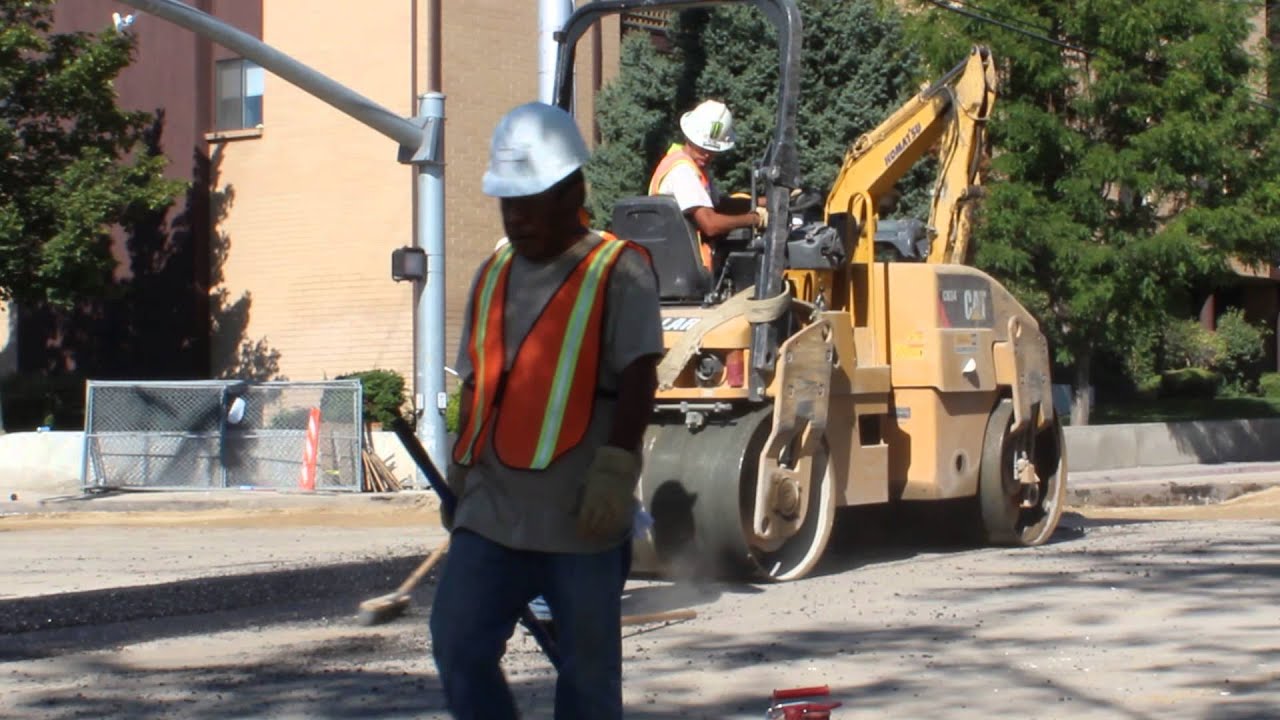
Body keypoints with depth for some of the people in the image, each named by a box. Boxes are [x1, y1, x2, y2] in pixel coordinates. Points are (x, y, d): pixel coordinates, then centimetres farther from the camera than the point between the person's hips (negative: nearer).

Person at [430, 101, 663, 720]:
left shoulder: (618, 271, -4)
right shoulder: (492, 277, 16)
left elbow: (638, 379, -11)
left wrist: (614, 471, -21)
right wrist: (459, 482, 21)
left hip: (580, 520, -5)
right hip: (493, 513, 5)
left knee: (588, 670, 3)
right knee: (456, 642, -5)